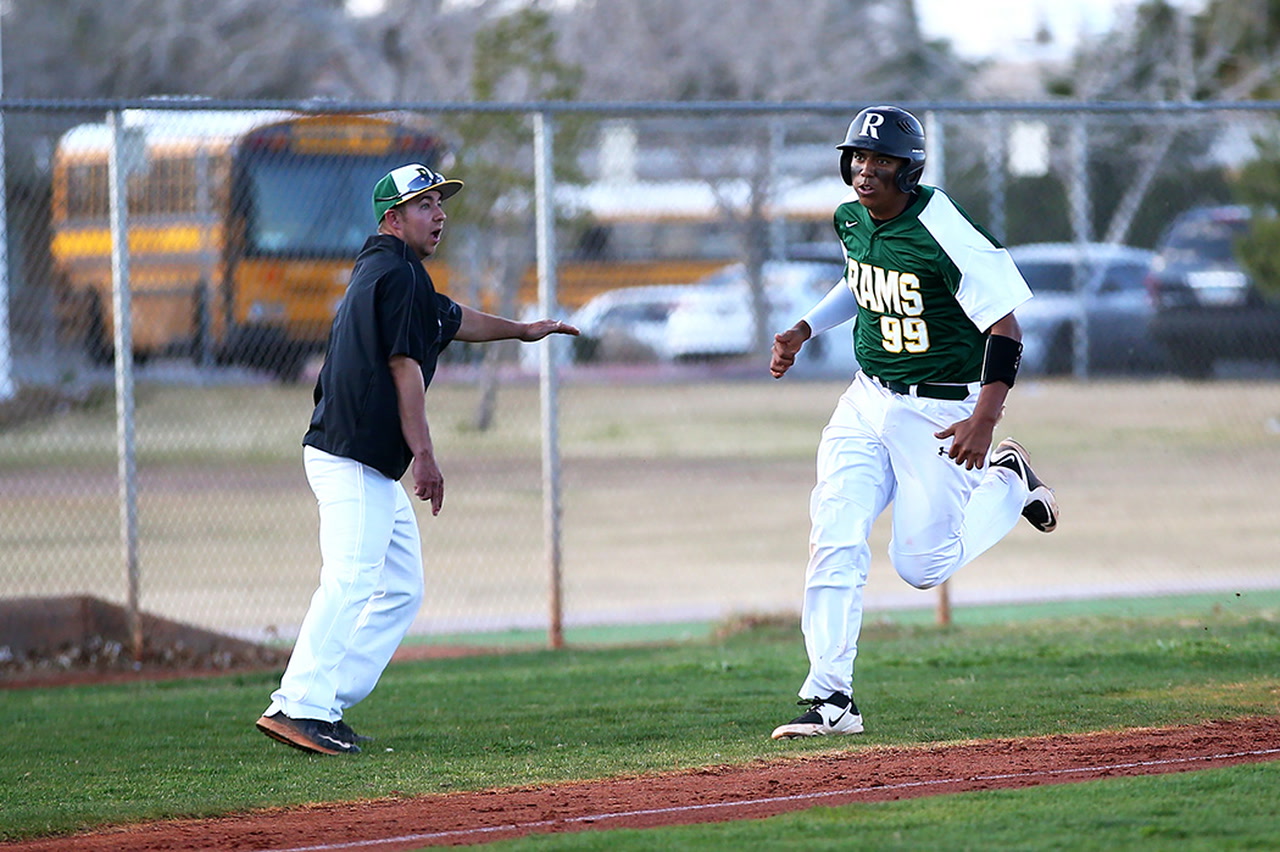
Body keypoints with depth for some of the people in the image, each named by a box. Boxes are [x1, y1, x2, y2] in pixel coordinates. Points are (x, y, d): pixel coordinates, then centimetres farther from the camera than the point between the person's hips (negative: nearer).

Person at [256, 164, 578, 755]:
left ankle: (324, 706, 6)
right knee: (351, 580, -18)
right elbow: (404, 364, -16)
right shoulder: (397, 272, -9)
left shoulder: (380, 270, 23)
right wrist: (423, 454, -19)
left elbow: (450, 319, 39)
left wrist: (522, 330, 51)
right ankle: (301, 707, -24)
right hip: (353, 458, -11)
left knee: (401, 589, 10)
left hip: (376, 471, 11)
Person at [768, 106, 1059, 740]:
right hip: (867, 401, 6)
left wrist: (986, 415, -31)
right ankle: (831, 699, -7)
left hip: (940, 409, -6)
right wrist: (805, 329, 15)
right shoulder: (851, 219, 2)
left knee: (921, 565, -1)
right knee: (834, 539, -10)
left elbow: (1004, 327, -21)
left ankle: (1008, 483, 26)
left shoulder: (943, 234, -22)